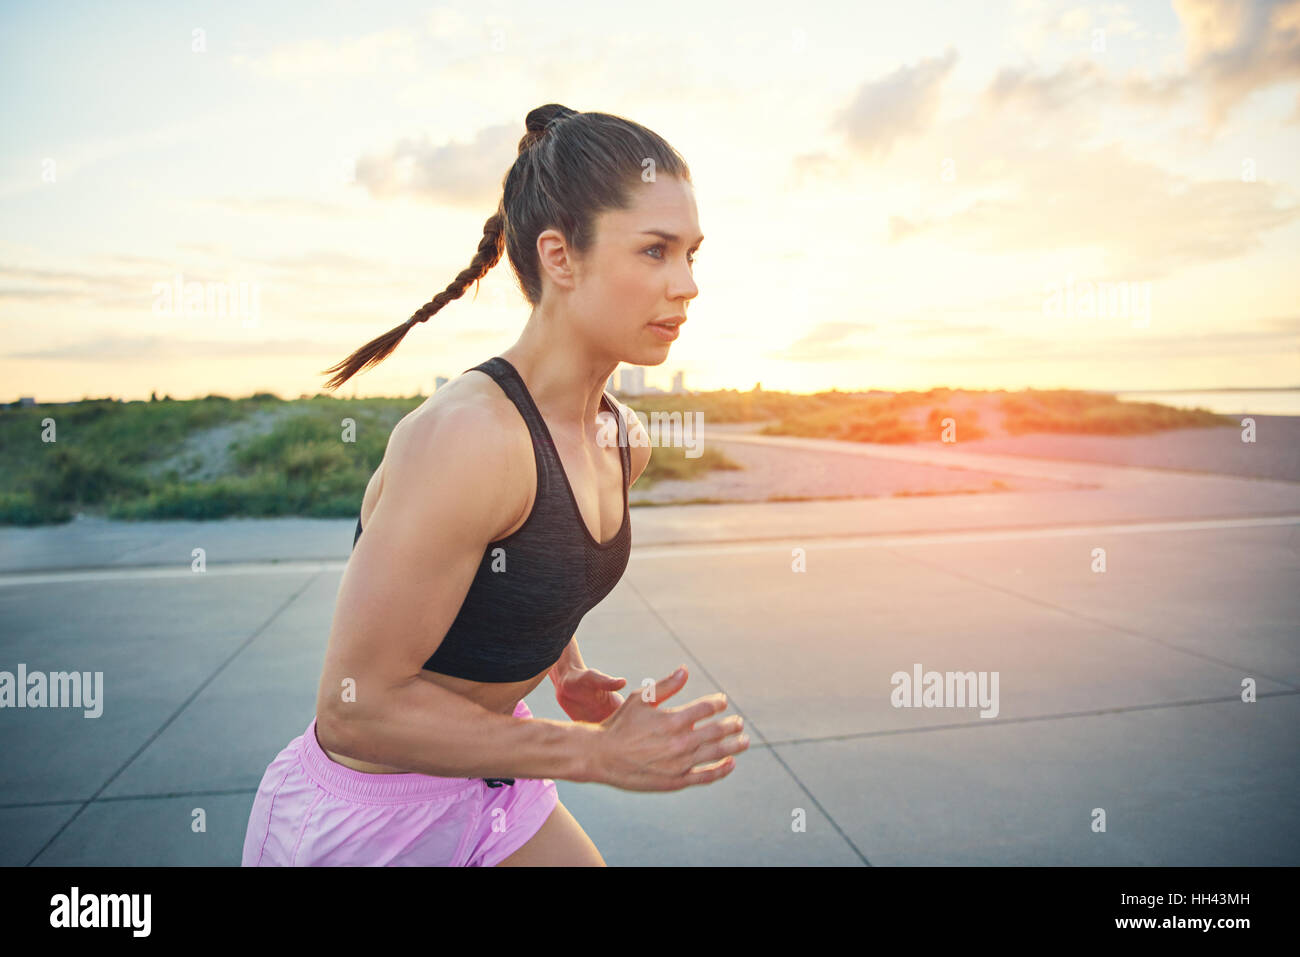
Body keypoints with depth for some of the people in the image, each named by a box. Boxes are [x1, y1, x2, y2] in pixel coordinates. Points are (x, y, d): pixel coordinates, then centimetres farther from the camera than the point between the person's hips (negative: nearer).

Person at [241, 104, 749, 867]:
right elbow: (356, 707, -26)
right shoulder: (466, 433, -29)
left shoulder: (625, 440, -5)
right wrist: (599, 754, -22)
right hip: (361, 822, -6)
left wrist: (565, 669, 5)